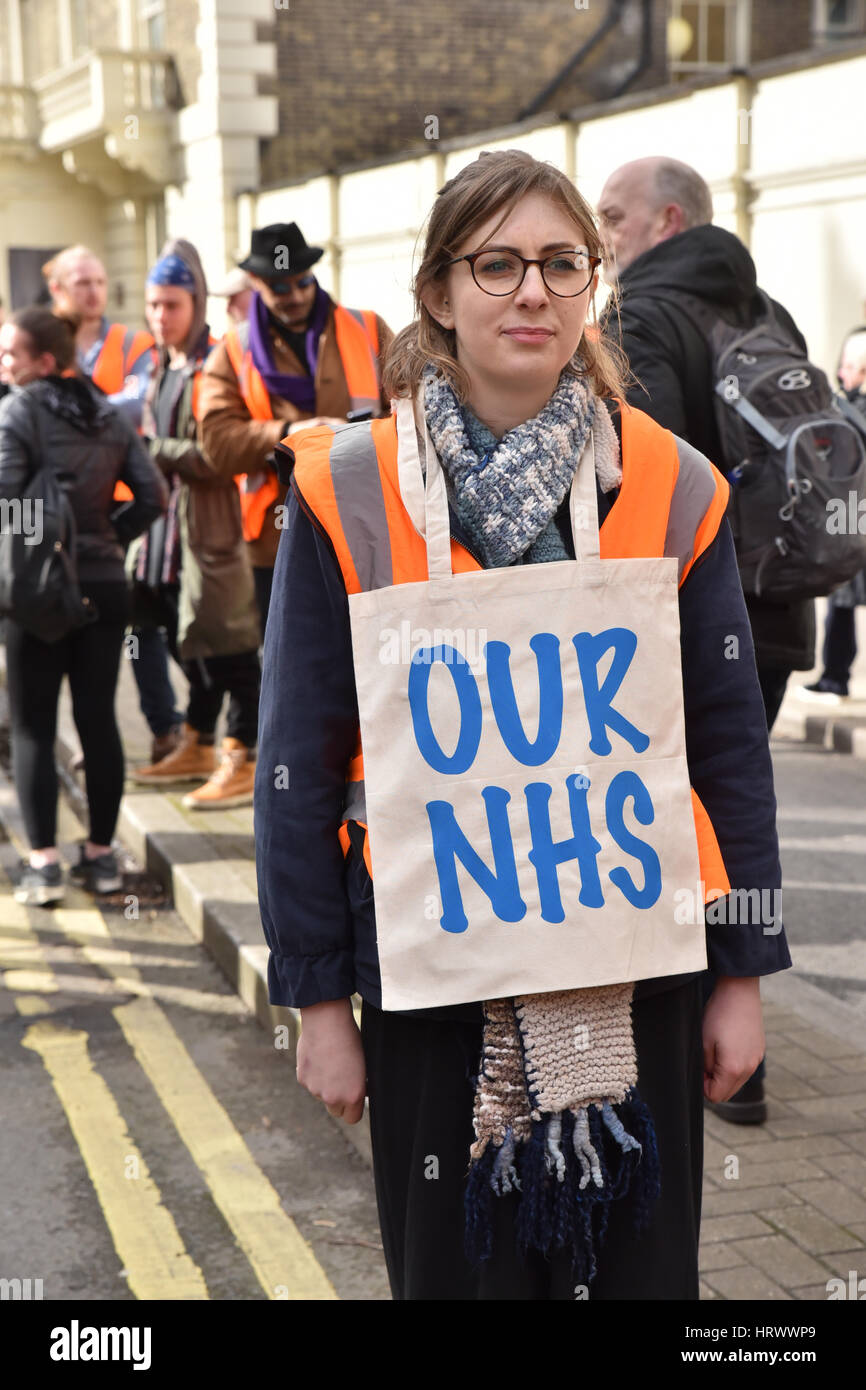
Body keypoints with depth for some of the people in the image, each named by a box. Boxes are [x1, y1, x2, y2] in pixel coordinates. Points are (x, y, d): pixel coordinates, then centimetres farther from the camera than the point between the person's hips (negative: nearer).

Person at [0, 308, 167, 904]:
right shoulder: (110, 415, 8)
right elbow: (153, 496, 5)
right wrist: (111, 537, 10)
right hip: (106, 582, 5)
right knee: (99, 720, 10)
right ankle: (102, 856, 17)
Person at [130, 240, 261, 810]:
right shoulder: (164, 366, 15)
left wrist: (160, 452, -15)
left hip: (215, 521, -9)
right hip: (176, 517, 9)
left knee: (230, 638, -5)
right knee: (195, 636, 17)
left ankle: (245, 762, 1)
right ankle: (198, 746, 28)